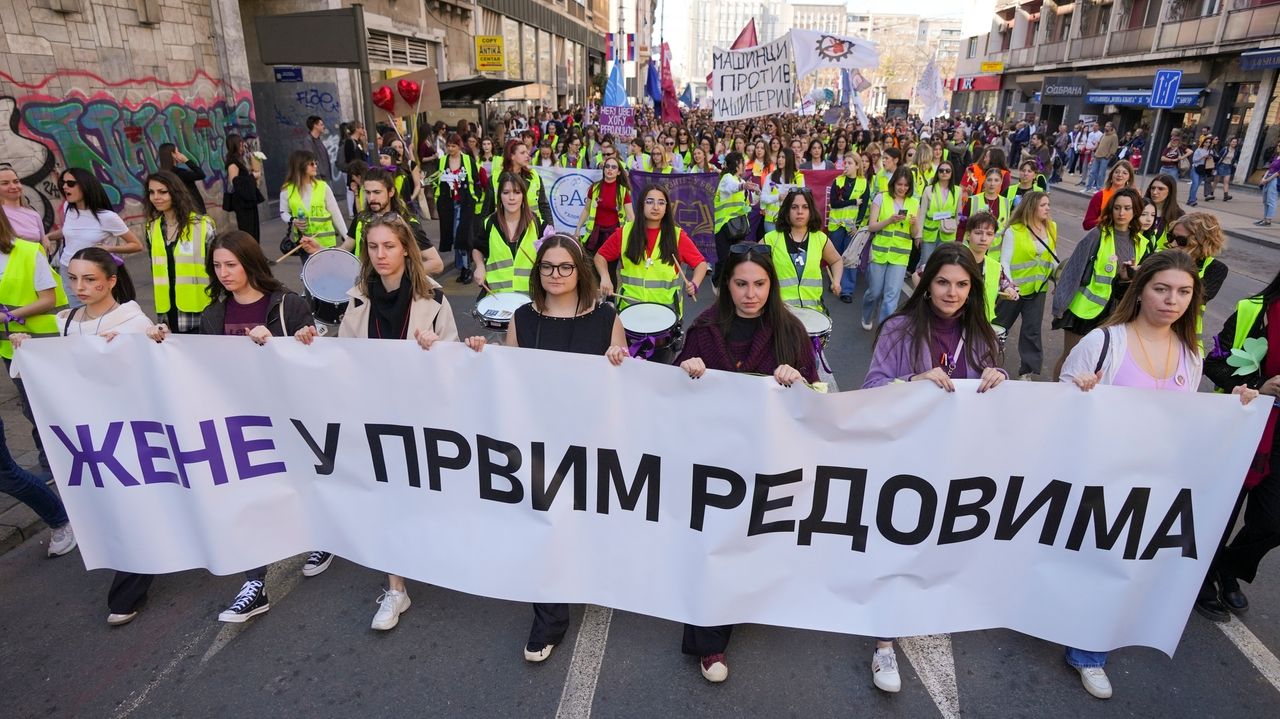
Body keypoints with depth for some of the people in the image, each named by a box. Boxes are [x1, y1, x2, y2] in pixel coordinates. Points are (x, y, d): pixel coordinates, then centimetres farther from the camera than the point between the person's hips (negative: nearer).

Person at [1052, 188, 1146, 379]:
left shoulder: (1138, 243, 5)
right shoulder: (1098, 234, -12)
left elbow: (1134, 281, 15)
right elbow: (1073, 269, -11)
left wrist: (1129, 276, -9)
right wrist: (1061, 303, -13)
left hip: (1112, 311, 5)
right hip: (1084, 306, -5)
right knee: (1069, 357, 5)